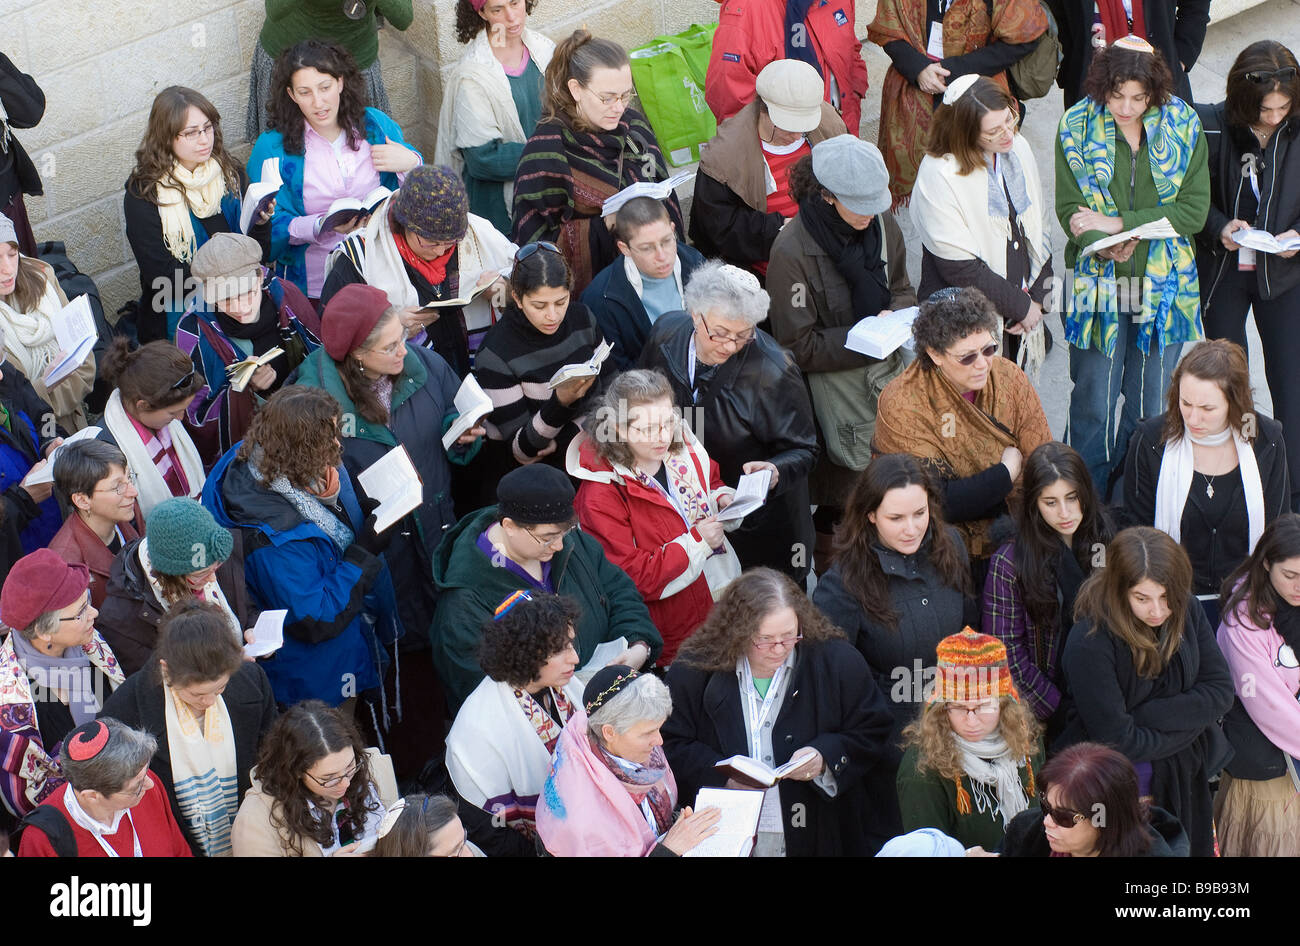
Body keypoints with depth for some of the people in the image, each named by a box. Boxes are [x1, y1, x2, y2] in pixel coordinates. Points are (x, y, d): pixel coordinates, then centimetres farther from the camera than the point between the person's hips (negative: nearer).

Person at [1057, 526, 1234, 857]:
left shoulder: (1187, 613, -8)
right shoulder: (1089, 643, -27)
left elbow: (1221, 691, -7)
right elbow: (1117, 740, -26)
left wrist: (1146, 715, -19)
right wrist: (1188, 722, -14)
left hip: (1187, 783, 5)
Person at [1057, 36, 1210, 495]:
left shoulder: (1183, 126, -4)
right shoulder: (1077, 127, -6)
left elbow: (1195, 209, -8)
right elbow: (1070, 209, -5)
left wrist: (1120, 222, -16)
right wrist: (1103, 246, -25)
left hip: (1164, 283, 1)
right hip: (1098, 282, -1)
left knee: (1152, 404, 9)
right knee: (1093, 403, 7)